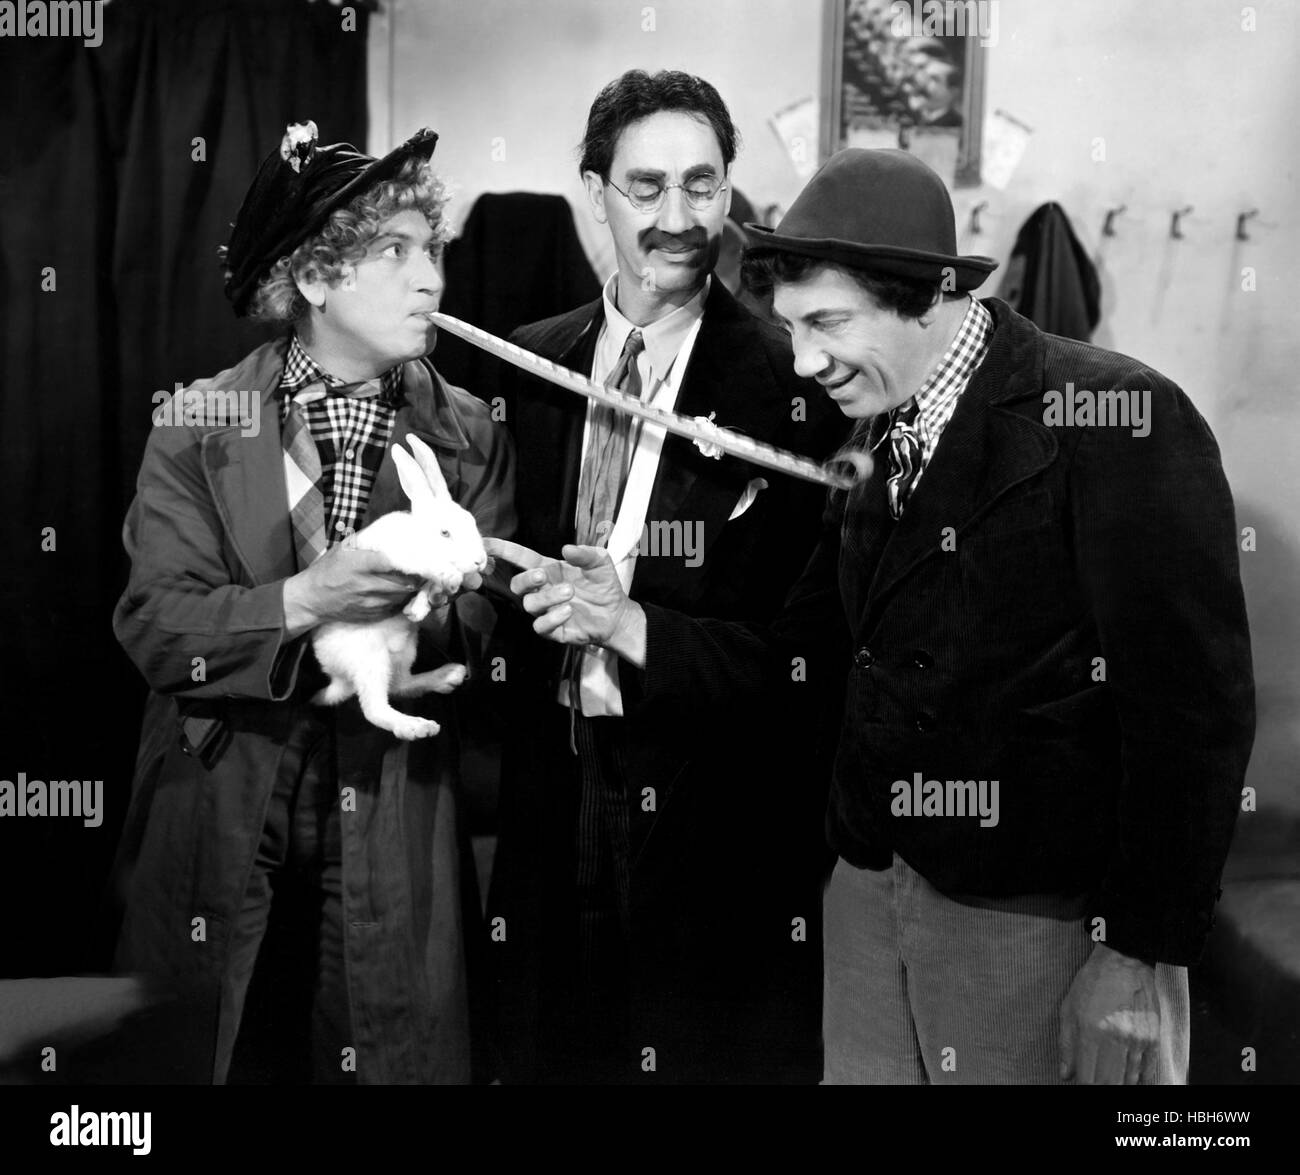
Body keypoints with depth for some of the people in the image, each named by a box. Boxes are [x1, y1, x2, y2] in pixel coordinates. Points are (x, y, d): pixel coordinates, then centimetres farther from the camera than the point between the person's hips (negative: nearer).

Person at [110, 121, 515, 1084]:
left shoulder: (469, 436, 2)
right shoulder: (199, 426, -2)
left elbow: (491, 618, -4)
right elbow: (154, 624, -8)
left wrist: (400, 627, -24)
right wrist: (302, 602, -23)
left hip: (395, 844, 1)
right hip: (221, 839, 0)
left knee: (394, 1056, 8)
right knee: (223, 1057, 11)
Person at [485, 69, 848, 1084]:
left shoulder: (789, 383, -8)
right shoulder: (526, 363, 7)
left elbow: (795, 617, -10)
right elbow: (506, 554, 13)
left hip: (712, 808, -4)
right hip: (551, 787, 4)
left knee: (713, 1049, 10)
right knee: (550, 1049, 16)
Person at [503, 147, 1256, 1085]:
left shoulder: (1115, 418, -13)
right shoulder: (869, 442, 8)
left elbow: (1194, 707, -15)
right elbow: (798, 660, 8)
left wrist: (1142, 963, -15)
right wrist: (625, 623, -6)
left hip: (1042, 920, -6)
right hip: (871, 889, 6)